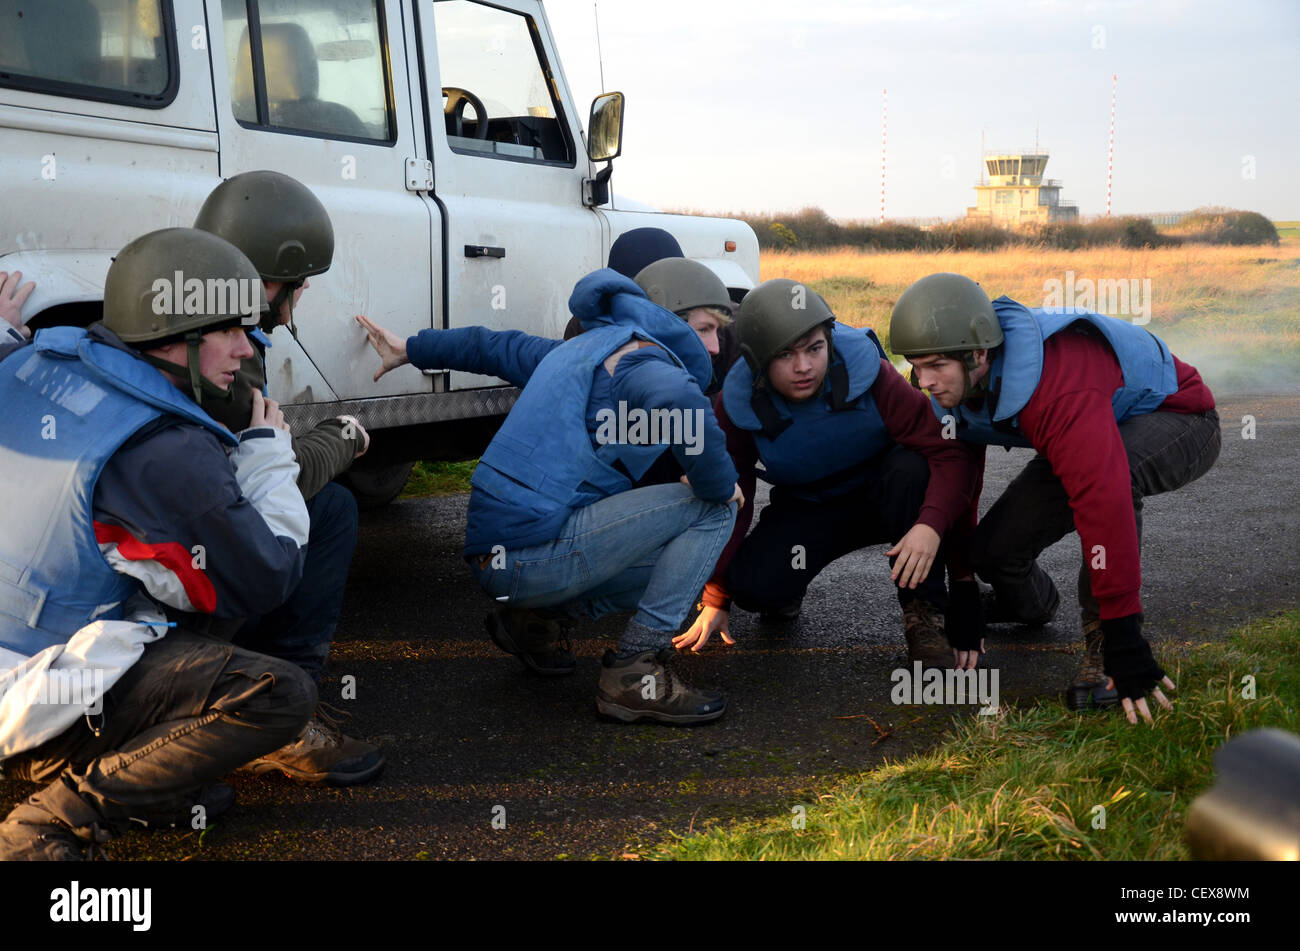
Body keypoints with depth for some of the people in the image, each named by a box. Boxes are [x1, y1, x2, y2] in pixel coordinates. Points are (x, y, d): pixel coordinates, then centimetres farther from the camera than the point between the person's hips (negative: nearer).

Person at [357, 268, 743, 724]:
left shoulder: (579, 350, 22)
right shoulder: (640, 361, -8)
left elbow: (496, 348, 37)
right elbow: (681, 403, -33)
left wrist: (410, 349, 51)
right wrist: (720, 485, -15)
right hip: (533, 552, -10)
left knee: (679, 564, 22)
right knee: (712, 509, -8)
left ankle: (533, 615, 20)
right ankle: (635, 672, -9)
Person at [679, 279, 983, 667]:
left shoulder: (870, 375, -28)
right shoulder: (736, 407, -20)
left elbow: (952, 453, -29)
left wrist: (930, 525, -48)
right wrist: (715, 599, -9)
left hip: (882, 497, -1)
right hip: (807, 510, 1)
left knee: (912, 469, -36)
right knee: (752, 584, -27)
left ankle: (924, 616, -21)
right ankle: (785, 587, 13)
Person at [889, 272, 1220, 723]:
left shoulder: (1060, 389, -43)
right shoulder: (953, 383, -15)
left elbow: (1103, 505, -48)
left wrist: (1124, 643, -46)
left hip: (1179, 422, -7)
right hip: (1081, 431, 7)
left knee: (1107, 480, -42)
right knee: (994, 546, -7)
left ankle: (1102, 644, -25)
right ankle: (1030, 602, 31)